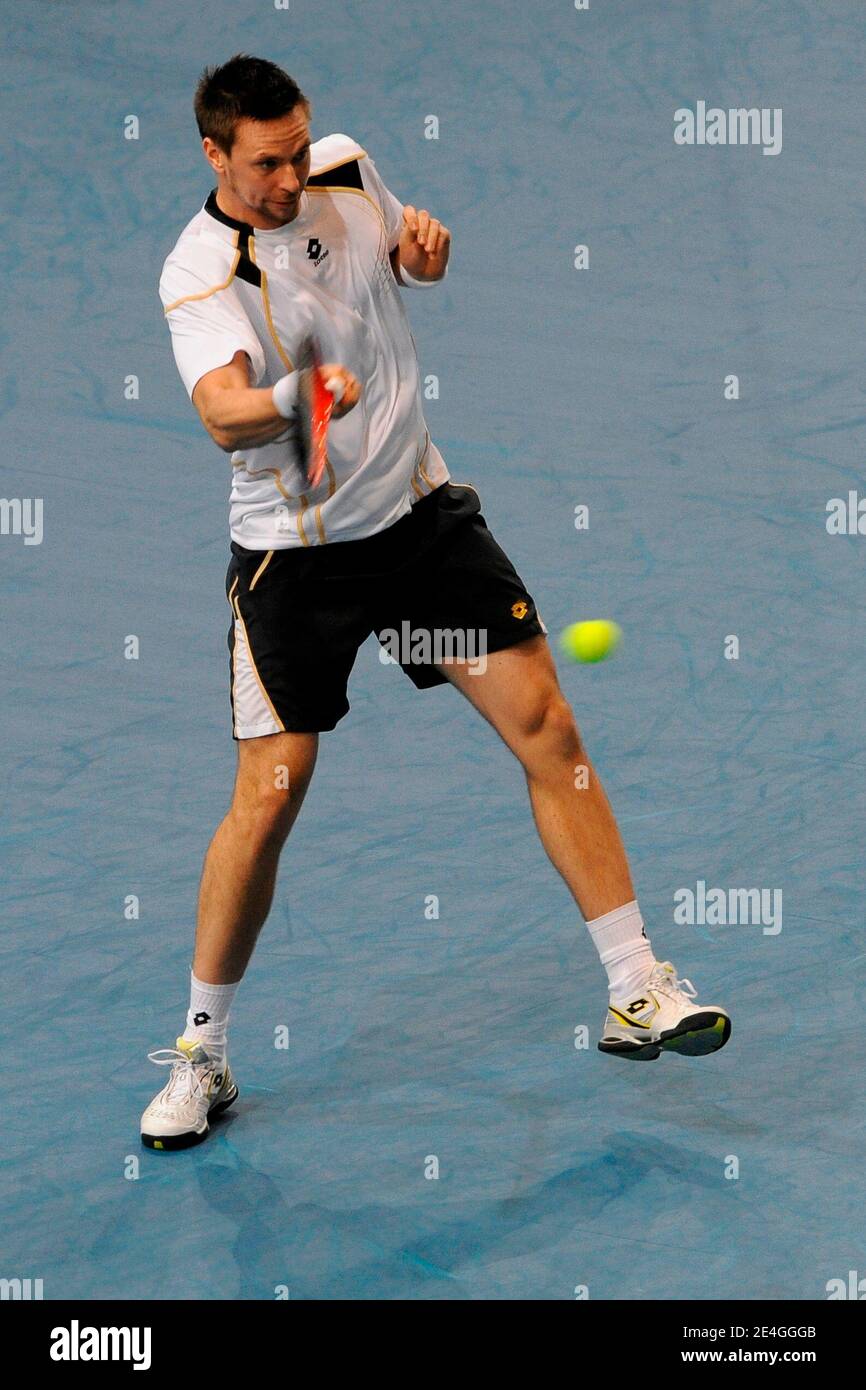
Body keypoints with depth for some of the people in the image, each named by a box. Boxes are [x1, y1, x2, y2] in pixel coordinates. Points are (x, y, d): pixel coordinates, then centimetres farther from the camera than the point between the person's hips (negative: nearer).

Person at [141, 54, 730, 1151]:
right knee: (268, 794, -8)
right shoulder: (201, 272, -16)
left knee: (545, 723, -5)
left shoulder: (348, 169, 0)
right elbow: (224, 414, -33)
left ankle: (636, 994, 4)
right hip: (294, 554, -4)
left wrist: (424, 246, -2)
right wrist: (297, 396, -54)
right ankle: (202, 1051, 11)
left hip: (420, 508, 4)